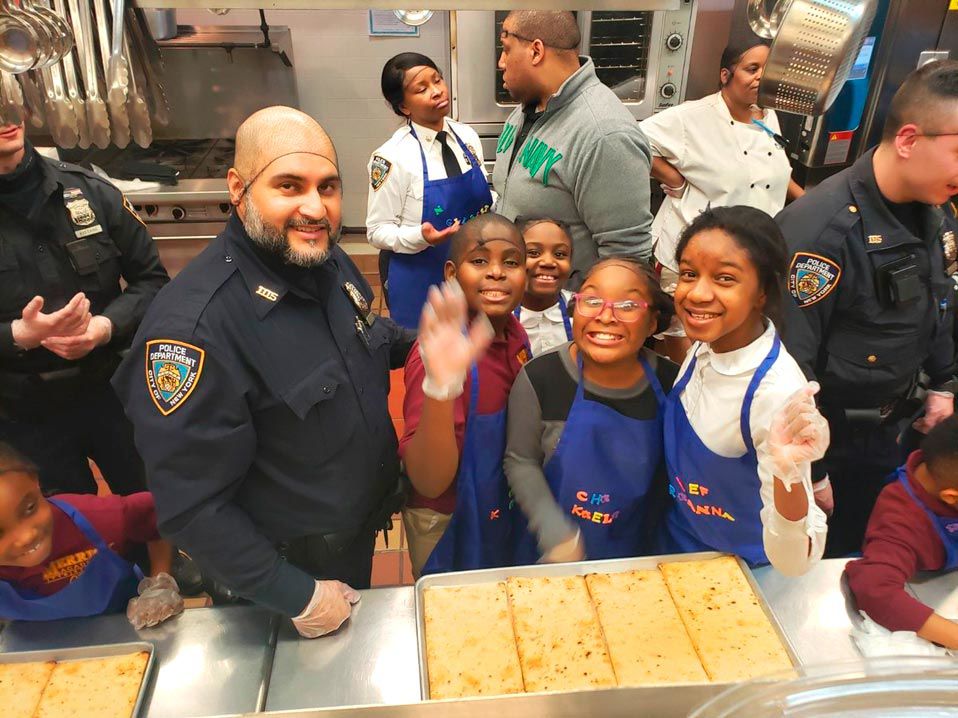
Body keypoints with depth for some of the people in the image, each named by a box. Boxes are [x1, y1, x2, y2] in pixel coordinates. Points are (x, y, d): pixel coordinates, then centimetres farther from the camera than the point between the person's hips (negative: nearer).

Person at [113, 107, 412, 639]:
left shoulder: (329, 260, -8)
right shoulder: (192, 326, -33)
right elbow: (191, 506, -27)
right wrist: (298, 597, -20)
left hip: (358, 535, 7)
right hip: (280, 575, -6)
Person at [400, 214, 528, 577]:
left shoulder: (513, 332, -8)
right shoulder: (441, 353, -28)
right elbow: (429, 483, -35)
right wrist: (439, 390, -49)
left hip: (504, 516, 6)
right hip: (450, 525, -6)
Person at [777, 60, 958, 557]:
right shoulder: (822, 228, -30)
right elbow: (789, 363, -28)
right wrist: (809, 472, -20)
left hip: (884, 433, 8)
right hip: (826, 439, -8)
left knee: (856, 555, 26)